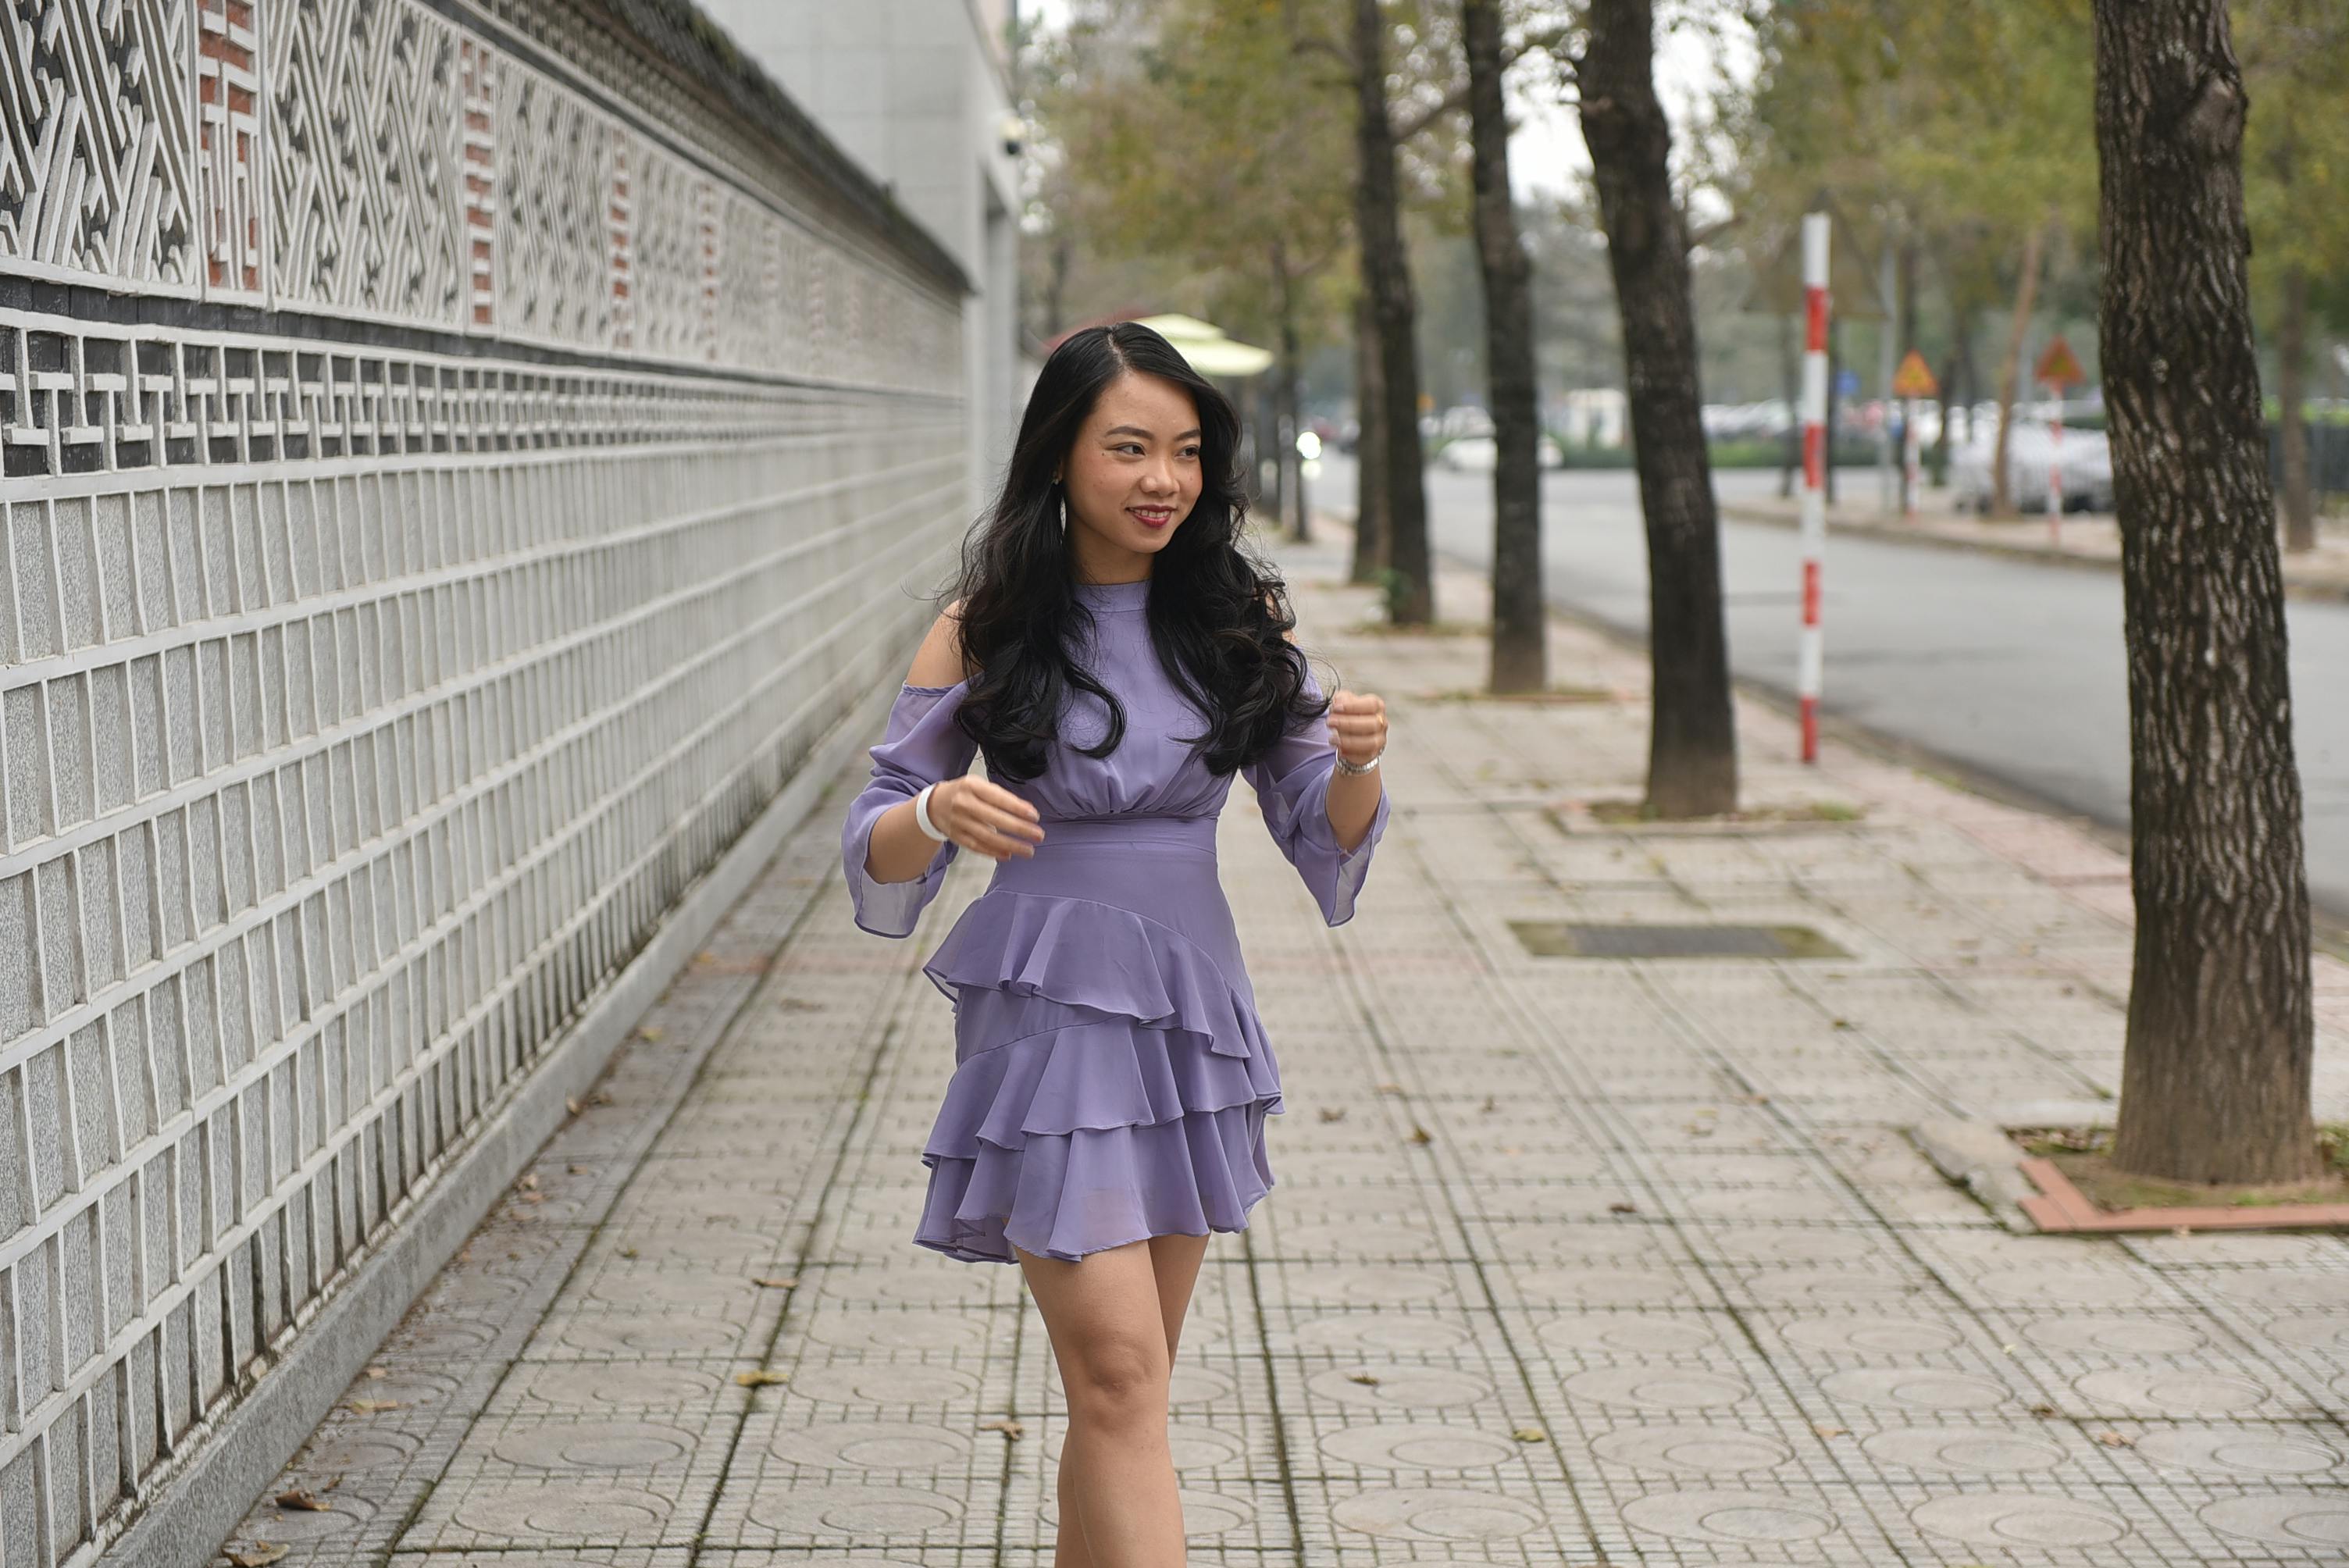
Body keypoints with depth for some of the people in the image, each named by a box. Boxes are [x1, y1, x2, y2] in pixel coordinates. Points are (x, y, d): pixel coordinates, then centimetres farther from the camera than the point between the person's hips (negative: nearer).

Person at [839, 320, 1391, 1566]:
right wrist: (938, 815, -24)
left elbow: (1324, 841, 4)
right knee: (1119, 1372, -12)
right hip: (1047, 1013, -4)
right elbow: (873, 851, -1)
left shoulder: (1242, 620, 4)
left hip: (1190, 1009, 4)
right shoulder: (982, 632, -4)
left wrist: (1356, 765, -18)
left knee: (1123, 1384, 12)